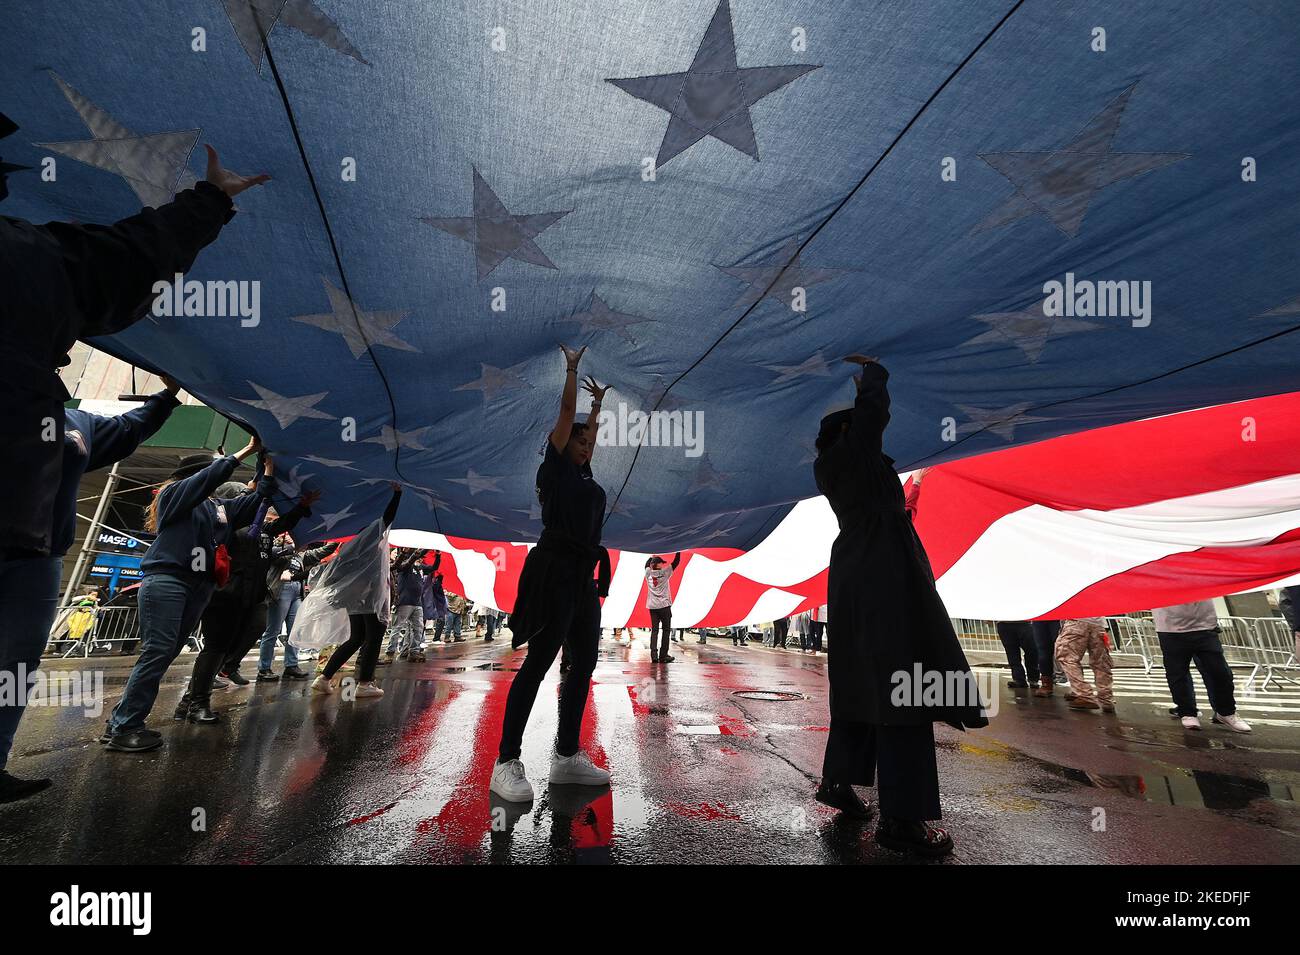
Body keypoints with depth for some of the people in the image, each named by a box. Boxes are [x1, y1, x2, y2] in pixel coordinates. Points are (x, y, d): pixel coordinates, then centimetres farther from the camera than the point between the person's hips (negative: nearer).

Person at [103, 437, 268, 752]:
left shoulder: (220, 508, 22)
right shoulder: (175, 492, 5)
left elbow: (258, 497, 21)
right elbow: (211, 476, -10)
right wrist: (248, 449, -7)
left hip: (198, 587, 7)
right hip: (165, 581, -7)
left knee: (164, 655, 4)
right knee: (156, 653, -14)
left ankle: (123, 722, 9)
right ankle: (122, 728, -10)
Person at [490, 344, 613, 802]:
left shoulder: (583, 472, 19)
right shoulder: (555, 465, 0)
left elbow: (589, 429, 36)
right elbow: (567, 412, 2)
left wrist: (599, 401, 44)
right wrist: (572, 367, 12)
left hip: (584, 575, 9)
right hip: (557, 570, -9)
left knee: (583, 665, 8)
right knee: (537, 664, -10)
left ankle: (566, 756, 17)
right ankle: (506, 763, -4)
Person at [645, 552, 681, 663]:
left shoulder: (648, 573, 3)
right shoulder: (664, 572, -6)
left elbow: (647, 564, 26)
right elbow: (676, 562, 1)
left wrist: (652, 556, 37)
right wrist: (678, 552, 13)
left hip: (652, 606, 4)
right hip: (664, 605, -4)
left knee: (654, 630, 5)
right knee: (666, 630, 5)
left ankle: (654, 655, -5)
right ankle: (663, 656, 2)